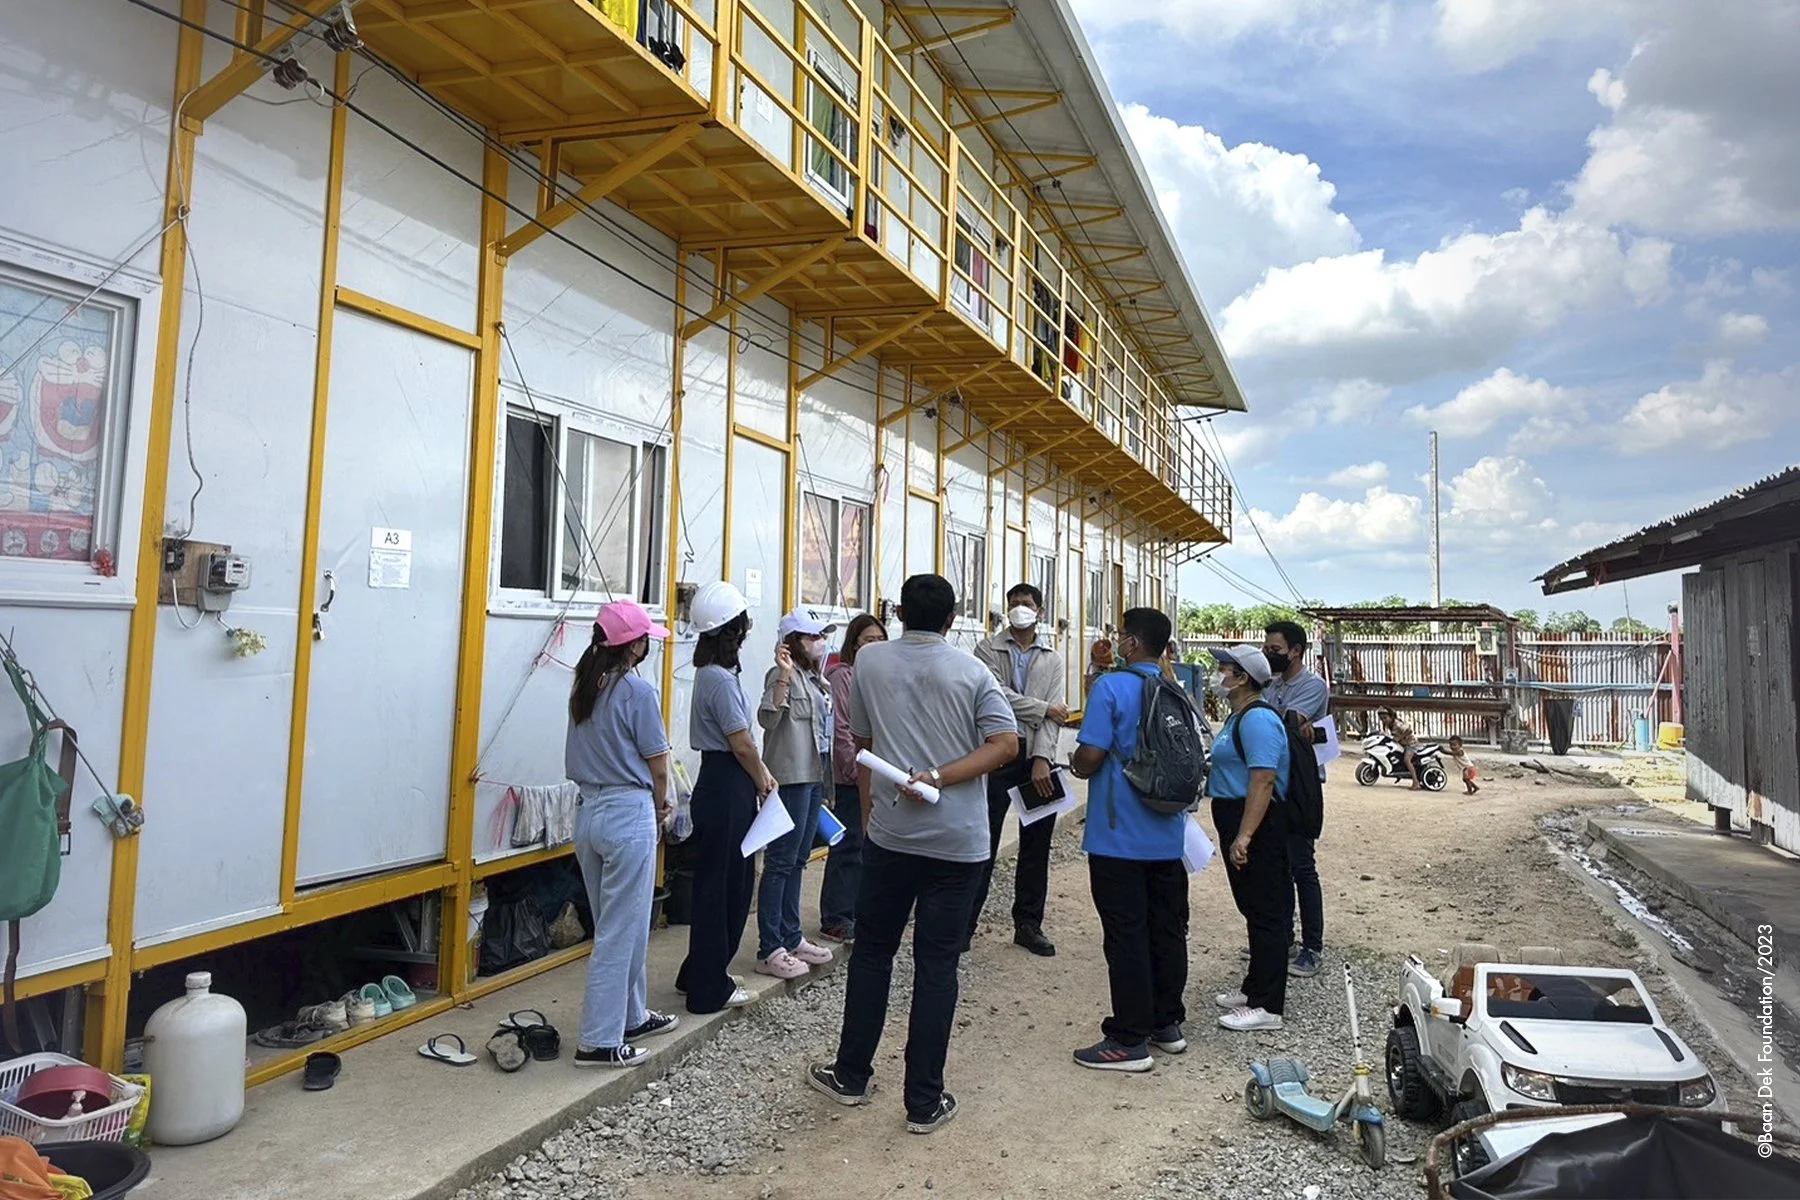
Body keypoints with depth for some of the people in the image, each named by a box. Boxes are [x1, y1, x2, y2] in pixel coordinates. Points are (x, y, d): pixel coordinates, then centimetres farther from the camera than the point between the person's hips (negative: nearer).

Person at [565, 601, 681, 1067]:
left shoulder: (584, 688, 8)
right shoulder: (638, 691, -14)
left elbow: (576, 761, 13)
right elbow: (658, 766, -9)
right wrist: (659, 805, 12)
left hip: (589, 813, 8)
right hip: (628, 815, -8)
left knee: (619, 927, 19)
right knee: (621, 933, 1)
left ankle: (631, 1017, 32)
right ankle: (599, 1041, 6)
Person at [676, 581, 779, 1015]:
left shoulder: (712, 672, 12)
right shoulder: (720, 678, -20)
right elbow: (742, 743, -18)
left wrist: (761, 774, 8)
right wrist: (761, 781, -2)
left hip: (724, 787, 10)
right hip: (727, 790, -10)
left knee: (732, 882, 19)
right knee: (719, 887, 1)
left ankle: (701, 974, 32)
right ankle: (709, 989, 15)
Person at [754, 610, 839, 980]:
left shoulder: (815, 679, 16)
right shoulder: (784, 675, -11)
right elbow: (767, 719, -26)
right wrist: (783, 676, -34)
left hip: (815, 776, 9)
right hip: (791, 778, -9)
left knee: (798, 861, 15)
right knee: (780, 863, -5)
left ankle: (791, 939, 24)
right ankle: (769, 950, 1)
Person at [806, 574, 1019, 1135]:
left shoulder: (869, 660, 1)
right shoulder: (971, 671, -2)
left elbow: (861, 742, 11)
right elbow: (1007, 743, -12)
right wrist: (939, 778, -13)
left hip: (889, 833, 1)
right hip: (958, 841, -1)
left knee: (872, 952, 16)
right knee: (937, 965, 5)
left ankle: (851, 1074, 28)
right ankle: (925, 1101, 12)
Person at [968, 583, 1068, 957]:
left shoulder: (1052, 660, 11)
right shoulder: (988, 650, 3)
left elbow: (1056, 714, 0)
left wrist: (1042, 759, -13)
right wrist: (1043, 709, -9)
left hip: (1037, 758, 4)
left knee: (1036, 845, 10)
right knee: (984, 842, -1)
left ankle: (1028, 924, 21)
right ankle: (964, 922, 8)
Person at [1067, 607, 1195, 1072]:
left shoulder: (1111, 687, -14)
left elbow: (1089, 758, -19)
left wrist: (1074, 760, 2)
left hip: (1119, 837, -7)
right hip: (1168, 836, 7)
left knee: (1126, 936, -1)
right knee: (1168, 930, 14)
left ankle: (1130, 1041, 5)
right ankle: (1167, 1024, 26)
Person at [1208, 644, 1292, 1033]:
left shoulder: (1258, 719, -19)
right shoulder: (1238, 717, 16)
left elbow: (1263, 781, -27)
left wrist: (1244, 836, -30)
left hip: (1257, 827, -11)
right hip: (1239, 824, 11)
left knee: (1266, 913, -3)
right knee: (1254, 909, 18)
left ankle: (1267, 1007, 4)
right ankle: (1255, 989, 29)